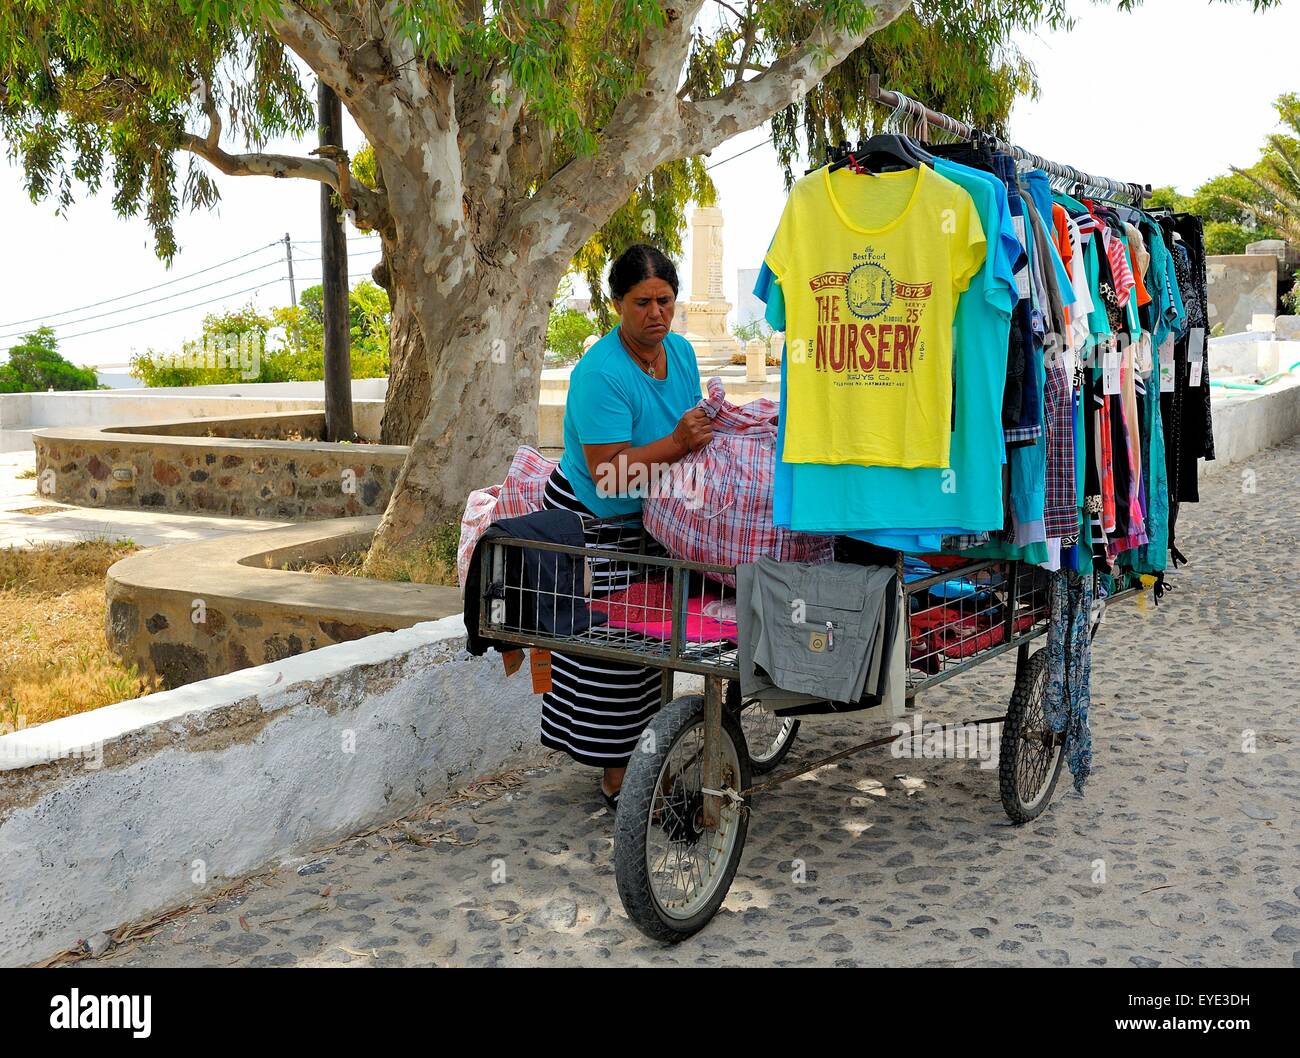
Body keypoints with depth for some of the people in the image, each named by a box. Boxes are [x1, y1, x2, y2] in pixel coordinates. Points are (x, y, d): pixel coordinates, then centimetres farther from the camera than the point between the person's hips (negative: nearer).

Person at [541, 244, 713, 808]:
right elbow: (607, 470, -31)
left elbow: (691, 429, 10)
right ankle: (617, 781, 8)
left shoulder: (681, 351, -1)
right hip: (590, 523, -8)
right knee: (607, 646, -4)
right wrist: (678, 442, -37)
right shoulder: (600, 372, -27)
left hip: (647, 519, 8)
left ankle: (632, 765, 28)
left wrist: (709, 428, -11)